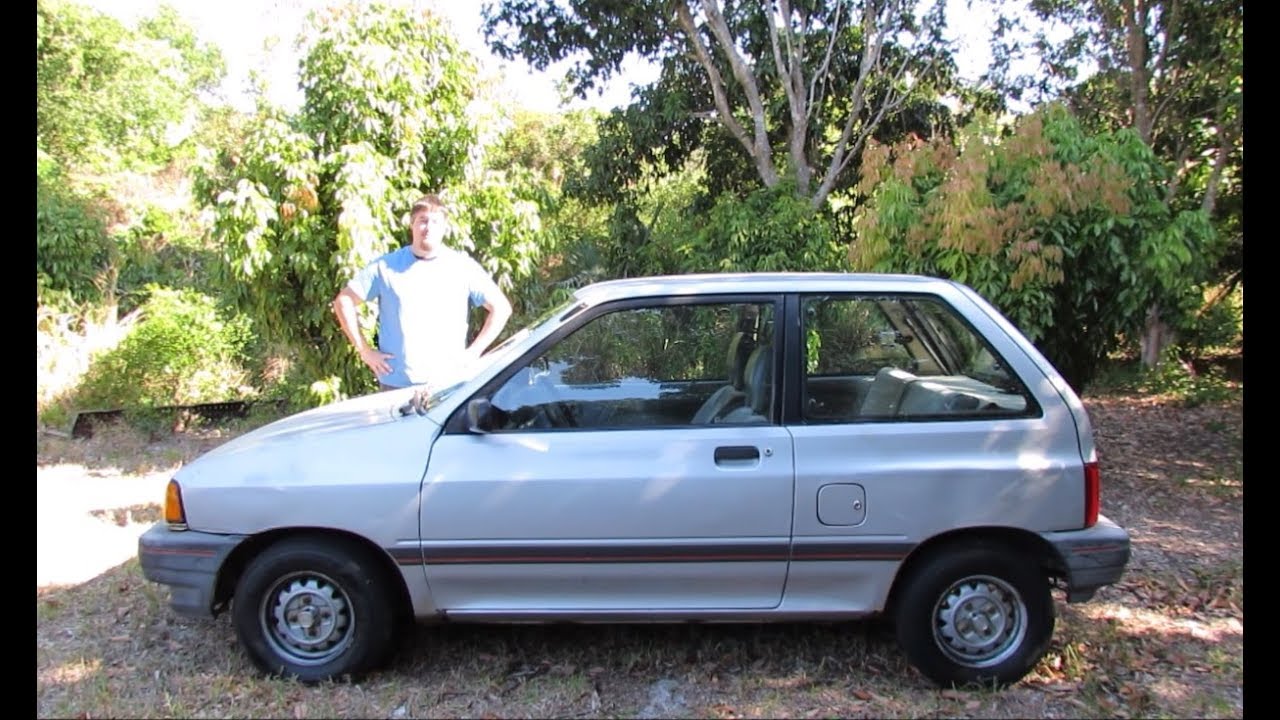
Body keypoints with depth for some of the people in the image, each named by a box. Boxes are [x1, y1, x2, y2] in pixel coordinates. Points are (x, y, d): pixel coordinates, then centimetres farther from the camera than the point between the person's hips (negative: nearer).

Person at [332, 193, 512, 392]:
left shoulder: (463, 267, 3)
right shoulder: (386, 267, 4)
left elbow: (501, 307, 5)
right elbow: (343, 301, 9)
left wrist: (473, 352, -1)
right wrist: (364, 350, 3)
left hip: (449, 384, 0)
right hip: (395, 384, 1)